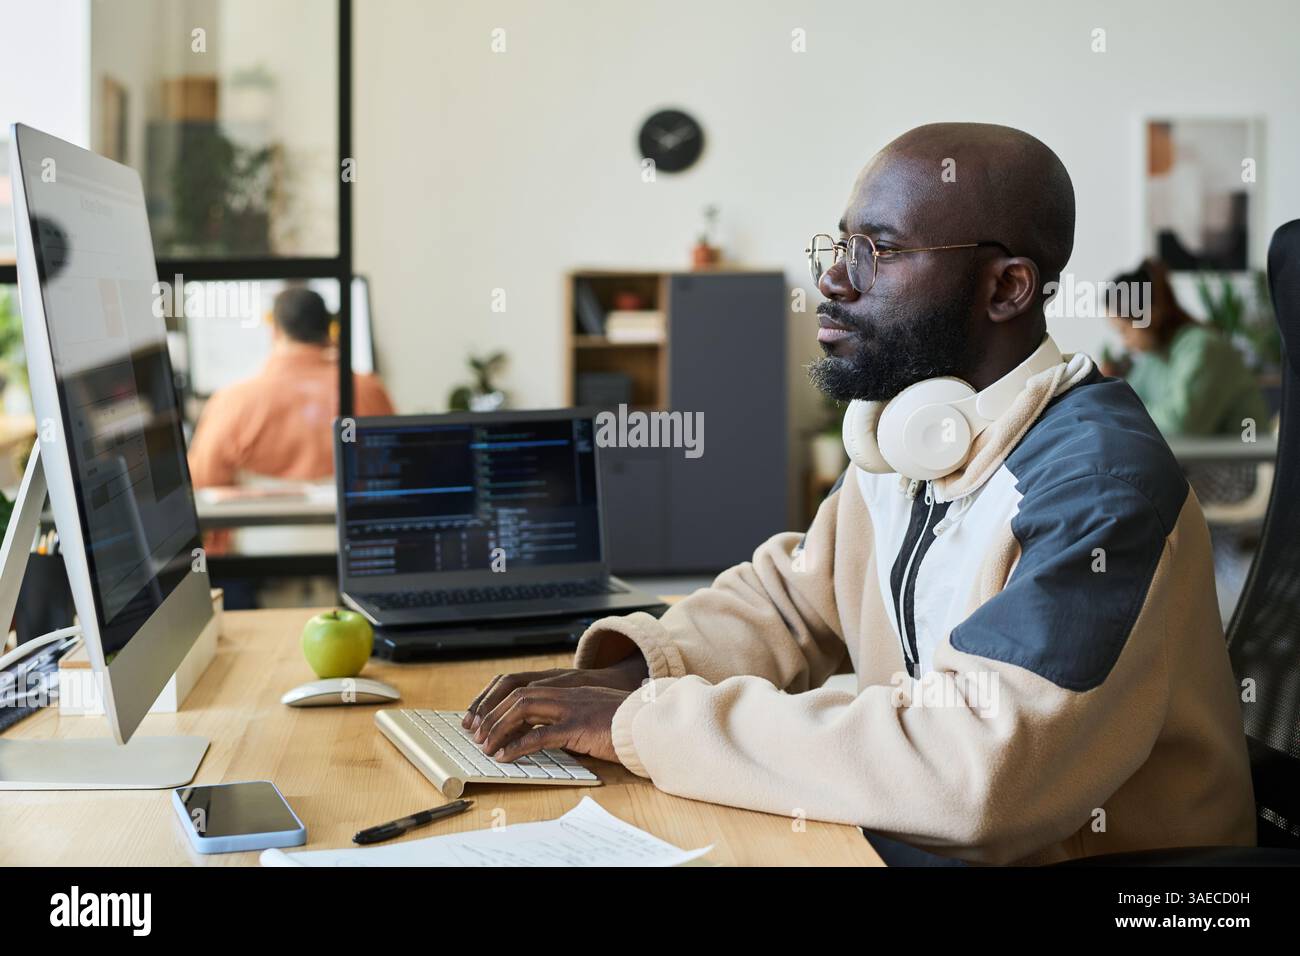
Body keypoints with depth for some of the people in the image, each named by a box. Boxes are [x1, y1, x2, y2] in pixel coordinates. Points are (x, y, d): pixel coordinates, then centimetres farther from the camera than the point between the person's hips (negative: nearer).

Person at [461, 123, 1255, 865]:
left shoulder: (1099, 479, -22)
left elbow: (975, 765, -30)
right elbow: (788, 598, 14)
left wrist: (645, 722, -26)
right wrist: (629, 671, -6)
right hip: (908, 836, 7)